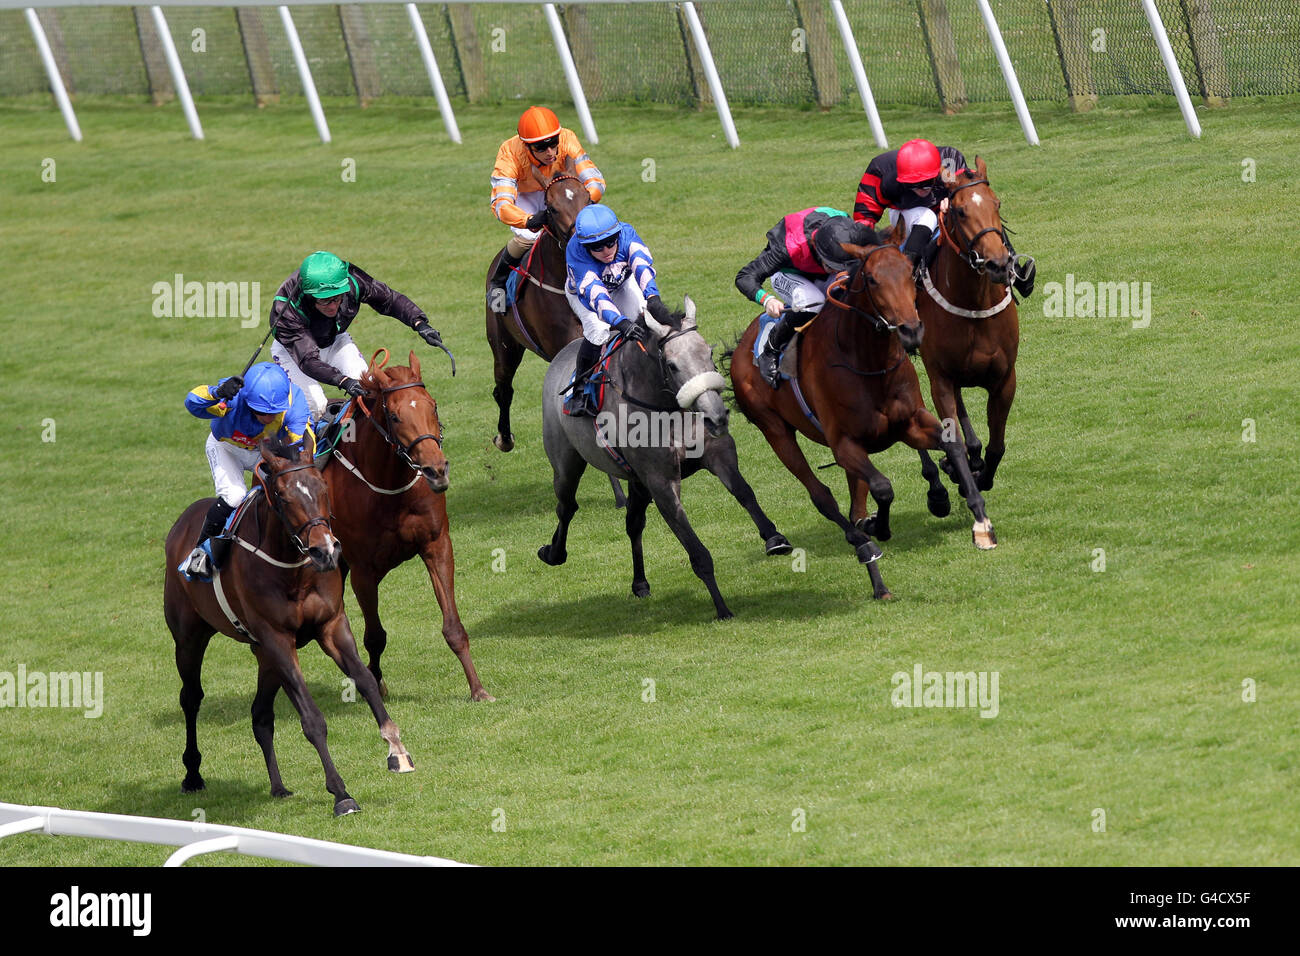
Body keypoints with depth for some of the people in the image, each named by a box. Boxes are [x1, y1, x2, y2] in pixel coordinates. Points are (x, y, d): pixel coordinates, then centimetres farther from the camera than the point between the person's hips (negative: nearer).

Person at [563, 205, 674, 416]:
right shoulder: (576, 251, -41)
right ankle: (580, 388, -12)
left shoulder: (626, 234, -35)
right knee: (598, 329, -29)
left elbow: (641, 264, -50)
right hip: (581, 293, -3)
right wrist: (620, 322, -67)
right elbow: (595, 294, -51)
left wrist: (652, 298, -69)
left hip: (622, 284, 3)